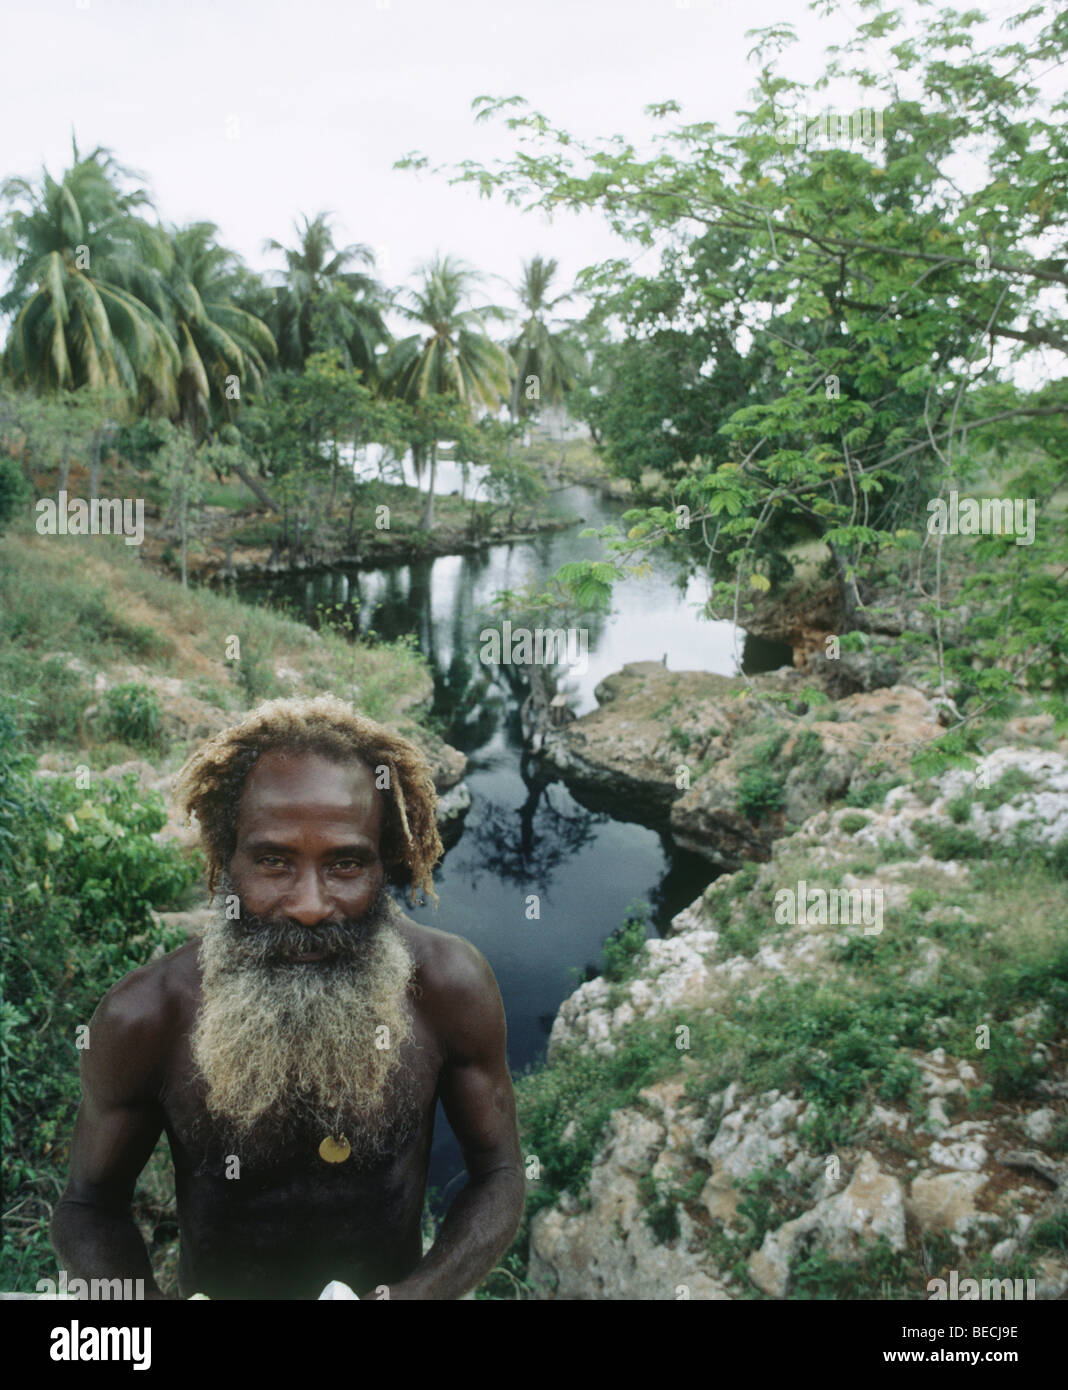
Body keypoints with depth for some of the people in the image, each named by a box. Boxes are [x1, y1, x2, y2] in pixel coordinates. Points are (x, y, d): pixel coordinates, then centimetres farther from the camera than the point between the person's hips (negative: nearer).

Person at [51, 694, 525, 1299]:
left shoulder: (451, 984, -24)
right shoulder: (145, 1017, -24)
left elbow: (498, 1175, -12)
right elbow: (91, 1203, -8)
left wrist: (418, 1292, -28)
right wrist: (143, 1319, -26)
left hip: (394, 1281, 0)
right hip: (214, 1287, 1)